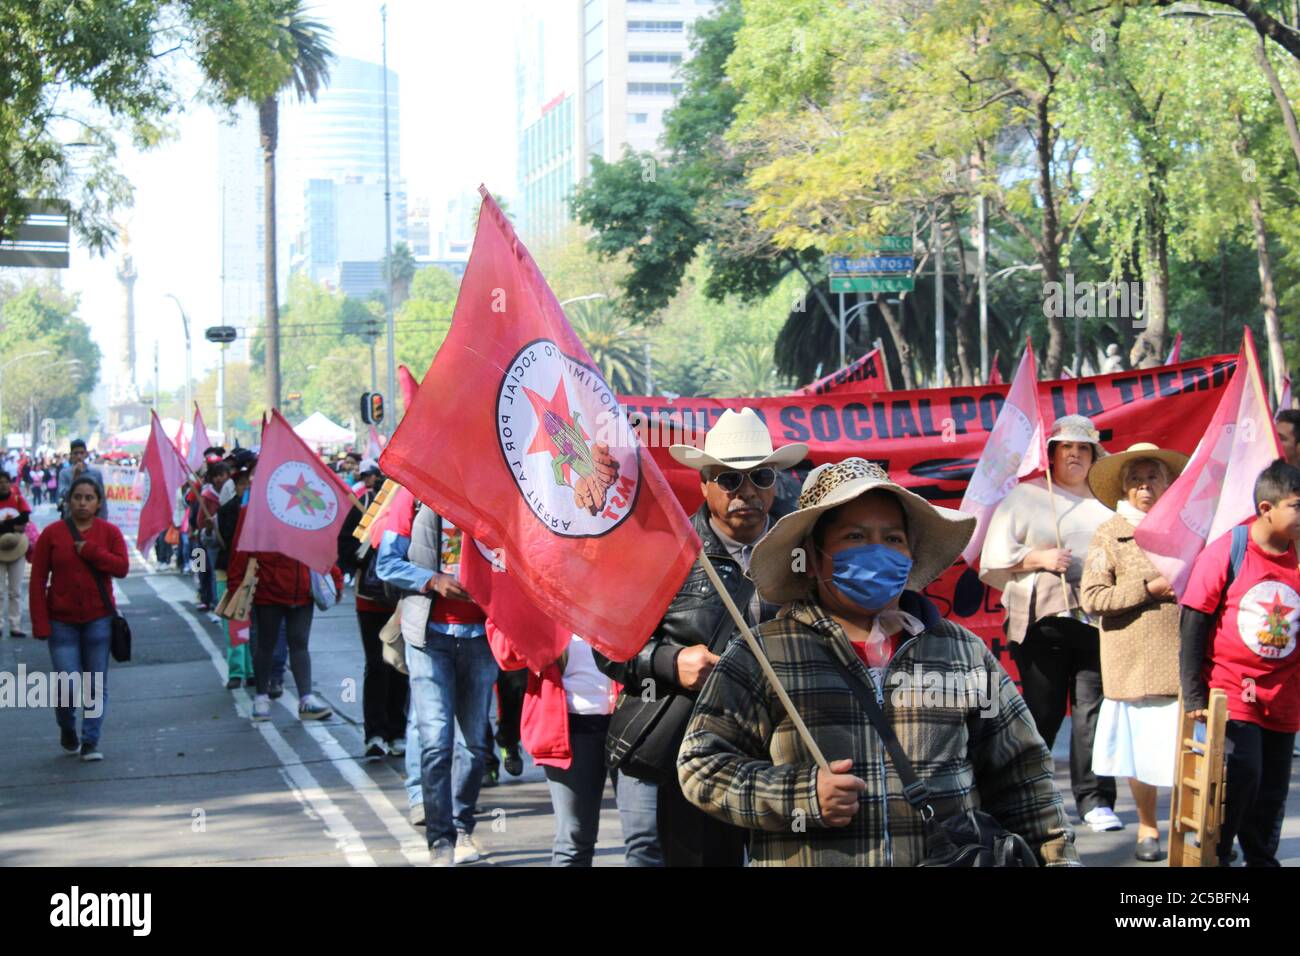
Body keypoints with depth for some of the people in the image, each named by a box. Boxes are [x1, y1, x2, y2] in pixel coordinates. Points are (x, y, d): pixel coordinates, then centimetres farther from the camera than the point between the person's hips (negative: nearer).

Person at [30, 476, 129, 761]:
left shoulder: (109, 532, 2)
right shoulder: (52, 534, -1)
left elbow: (122, 567, -10)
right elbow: (37, 581, -2)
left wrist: (90, 551, -17)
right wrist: (40, 624, -8)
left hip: (98, 620, 1)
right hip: (62, 622, -1)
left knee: (96, 685, 3)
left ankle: (91, 742, 11)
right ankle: (67, 729, 23)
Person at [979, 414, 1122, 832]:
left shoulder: (1104, 505, 16)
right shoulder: (1024, 496, 10)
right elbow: (994, 559, 4)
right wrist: (1038, 559, -9)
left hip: (1095, 619, 2)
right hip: (1043, 617, -2)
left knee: (1093, 708, -6)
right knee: (1042, 710, 2)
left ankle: (1095, 799, -5)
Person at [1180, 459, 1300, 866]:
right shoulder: (1225, 552, -9)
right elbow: (1193, 625, -6)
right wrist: (1193, 695, -10)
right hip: (1231, 691, -4)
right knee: (1241, 775, -14)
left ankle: (1261, 860, 26)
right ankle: (1212, 855, 2)